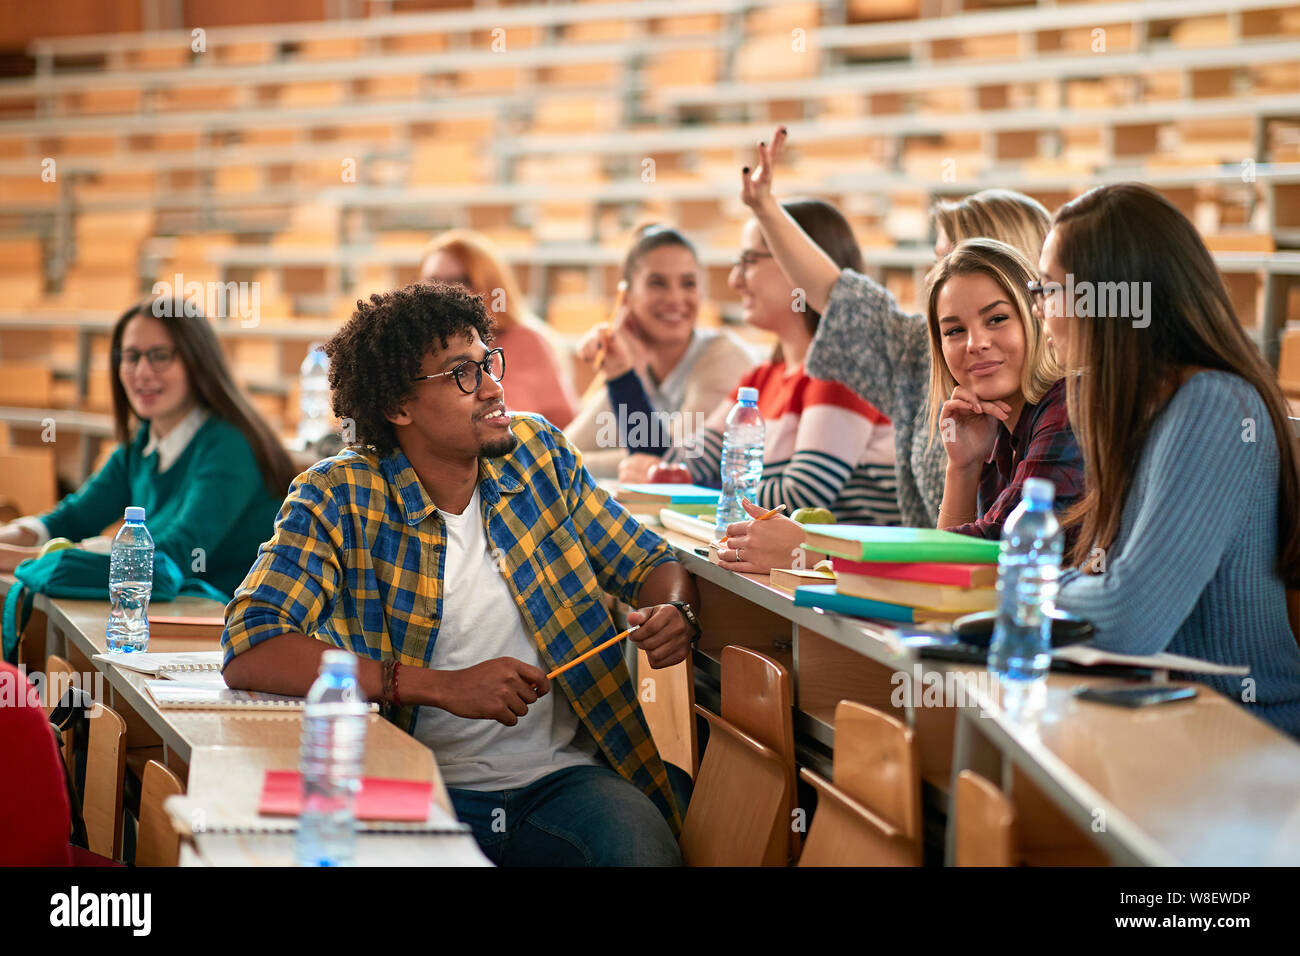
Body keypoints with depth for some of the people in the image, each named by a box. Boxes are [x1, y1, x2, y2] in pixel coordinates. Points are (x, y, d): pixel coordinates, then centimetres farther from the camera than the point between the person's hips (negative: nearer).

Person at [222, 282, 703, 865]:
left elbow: (648, 562, 19)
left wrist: (673, 611, -8)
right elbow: (249, 651, -20)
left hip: (564, 776, 3)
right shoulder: (336, 499, -7)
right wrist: (443, 688, -25)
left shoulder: (539, 453, 7)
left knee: (640, 845, -30)